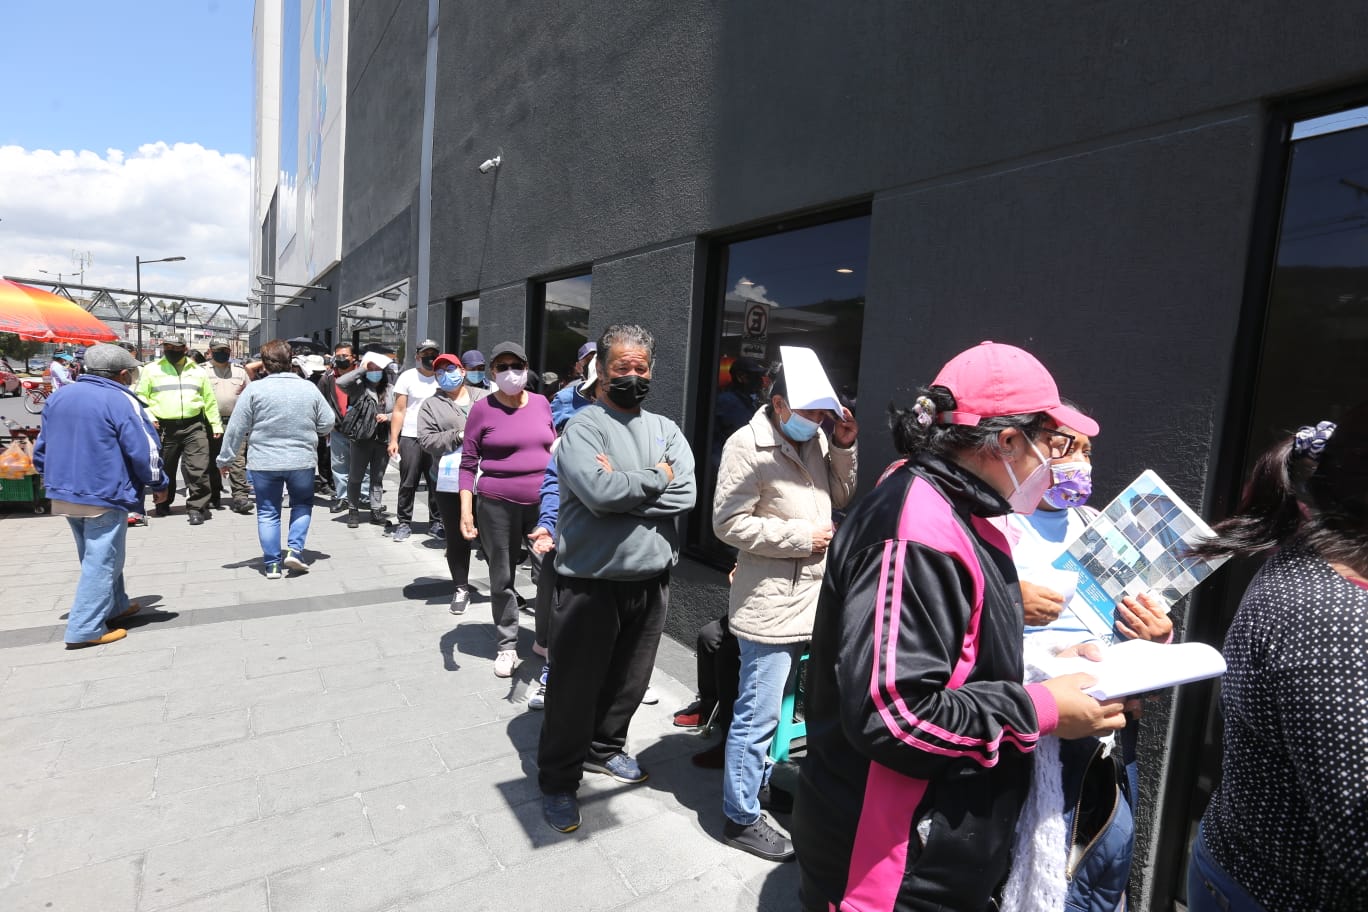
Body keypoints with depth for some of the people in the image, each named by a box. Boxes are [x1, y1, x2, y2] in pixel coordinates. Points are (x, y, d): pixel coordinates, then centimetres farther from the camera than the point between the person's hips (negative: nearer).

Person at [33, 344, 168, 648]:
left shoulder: (58, 397, 10)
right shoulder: (121, 402, -14)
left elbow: (42, 445, 16)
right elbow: (143, 451, -16)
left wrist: (53, 477, 28)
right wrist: (159, 484, -3)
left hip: (64, 493, 8)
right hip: (104, 496, -8)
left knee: (95, 555, 21)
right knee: (102, 561, -1)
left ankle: (116, 606, 34)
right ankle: (85, 629, 1)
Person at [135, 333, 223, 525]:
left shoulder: (198, 371, 14)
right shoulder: (151, 370, 8)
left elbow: (209, 400, 16)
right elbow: (141, 396, 8)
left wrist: (216, 425, 12)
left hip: (194, 426, 0)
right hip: (164, 428, 0)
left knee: (199, 469, -9)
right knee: (164, 469, 11)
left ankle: (196, 507, -4)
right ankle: (163, 504, 29)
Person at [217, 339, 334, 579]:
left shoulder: (255, 389, -7)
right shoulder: (309, 388, -3)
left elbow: (236, 428, -6)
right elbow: (327, 424, 2)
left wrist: (225, 459, 4)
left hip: (264, 462, -1)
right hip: (302, 460, 1)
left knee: (268, 512, 11)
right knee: (302, 504, 21)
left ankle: (272, 564, 13)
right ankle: (295, 550, 7)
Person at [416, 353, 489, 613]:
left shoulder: (485, 398, 10)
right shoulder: (431, 405, 7)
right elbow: (426, 440, -4)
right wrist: (458, 436, -15)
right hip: (451, 482, 0)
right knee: (457, 536, 10)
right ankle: (461, 588, 24)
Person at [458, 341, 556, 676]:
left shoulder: (542, 404, 6)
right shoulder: (483, 409, -4)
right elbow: (468, 464, -2)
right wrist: (466, 510, -9)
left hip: (544, 504, 2)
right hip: (497, 505, -2)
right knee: (502, 579, 9)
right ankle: (507, 646, 26)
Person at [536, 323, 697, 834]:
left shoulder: (665, 429, 6)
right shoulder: (583, 426, -9)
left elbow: (685, 495, -8)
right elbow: (599, 492, -26)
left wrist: (622, 486, -17)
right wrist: (655, 478, -12)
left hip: (651, 581, 5)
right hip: (592, 583, -5)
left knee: (630, 681, 20)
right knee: (576, 687, 9)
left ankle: (603, 749, 45)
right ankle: (558, 781, 29)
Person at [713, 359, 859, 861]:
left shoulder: (816, 438, 6)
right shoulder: (747, 446, -16)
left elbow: (841, 497, 15)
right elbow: (728, 523, -18)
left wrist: (844, 447, -1)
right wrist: (800, 536, -17)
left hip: (811, 597, 8)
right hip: (771, 603, -7)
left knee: (770, 706, 23)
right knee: (757, 714, 3)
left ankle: (758, 782, 42)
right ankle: (741, 817, 21)